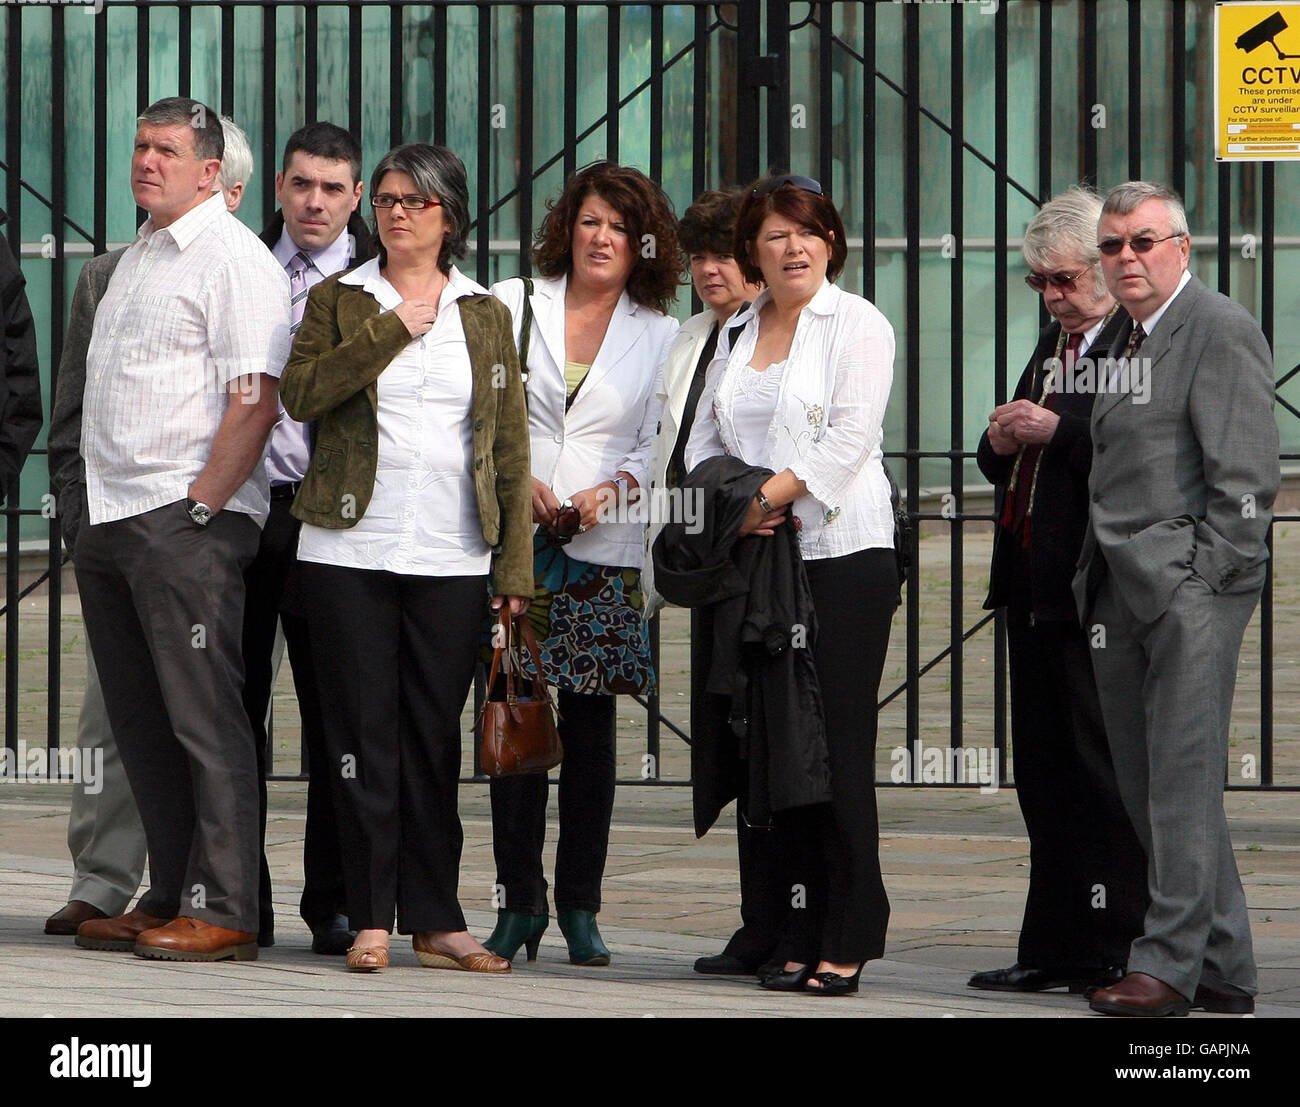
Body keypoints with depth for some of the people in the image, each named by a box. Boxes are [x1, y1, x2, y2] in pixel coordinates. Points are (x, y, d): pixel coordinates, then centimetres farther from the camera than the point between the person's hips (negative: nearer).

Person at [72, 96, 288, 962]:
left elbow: (255, 399, -16)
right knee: (143, 726, 10)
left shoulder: (233, 259, -8)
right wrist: (102, 511, 19)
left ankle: (224, 912, -6)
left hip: (189, 522, -9)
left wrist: (198, 506, -18)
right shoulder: (137, 258, 20)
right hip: (112, 523, 9)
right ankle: (171, 898, 16)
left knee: (203, 719, -8)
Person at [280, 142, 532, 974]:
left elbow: (510, 445, 9)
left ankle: (434, 919, 8)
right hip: (349, 552, -1)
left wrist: (516, 564, 2)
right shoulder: (339, 301, 8)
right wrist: (389, 330, -14)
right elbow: (301, 393, -9)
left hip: (451, 560, 1)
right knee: (365, 731, -2)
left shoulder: (485, 314, 12)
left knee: (435, 737, 3)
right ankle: (372, 919, 2)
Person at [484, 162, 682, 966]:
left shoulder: (660, 334, 11)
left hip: (607, 551, 1)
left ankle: (580, 905, 8)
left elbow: (662, 443, 8)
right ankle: (519, 901, 2)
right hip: (514, 540, -1)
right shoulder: (511, 305, 8)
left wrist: (610, 489, -9)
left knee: (592, 725, 0)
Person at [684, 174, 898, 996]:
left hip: (842, 554, -6)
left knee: (841, 747, -8)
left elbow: (851, 434, -10)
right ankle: (800, 937, 6)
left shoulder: (858, 325, 1)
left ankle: (849, 940, -5)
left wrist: (774, 493, -16)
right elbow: (706, 437, 16)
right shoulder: (737, 332, 19)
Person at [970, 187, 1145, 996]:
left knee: (1105, 769, -6)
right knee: (1043, 770, 12)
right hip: (1034, 581, 10)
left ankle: (1118, 949, 0)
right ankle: (1055, 946, 17)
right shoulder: (1055, 345, 20)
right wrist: (1002, 444, 4)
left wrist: (1056, 430, -21)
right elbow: (1010, 467, 26)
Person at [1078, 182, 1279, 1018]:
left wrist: (1205, 581, -14)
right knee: (1147, 785, 8)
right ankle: (1223, 966, 14)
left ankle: (1171, 964, -8)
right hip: (1124, 591, 9)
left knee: (1182, 777, -9)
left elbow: (1245, 475, -11)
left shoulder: (1220, 329, -5)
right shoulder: (1124, 343, 20)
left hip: (1190, 582, -9)